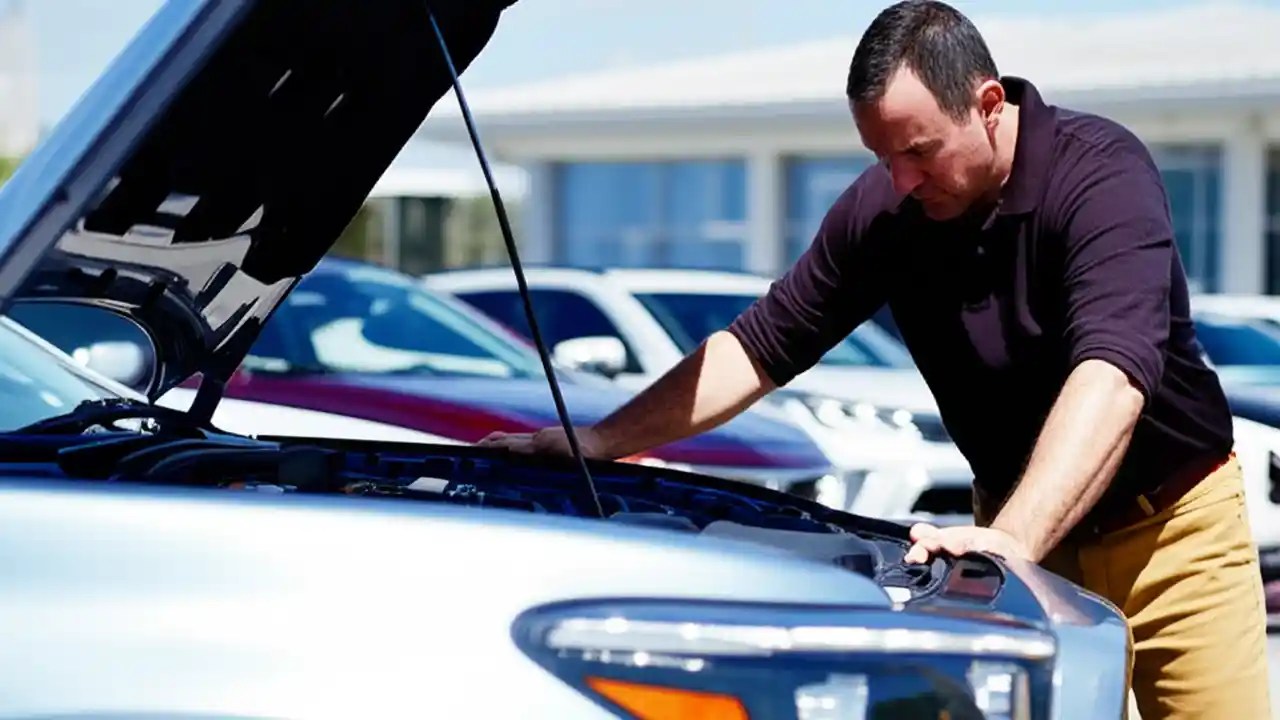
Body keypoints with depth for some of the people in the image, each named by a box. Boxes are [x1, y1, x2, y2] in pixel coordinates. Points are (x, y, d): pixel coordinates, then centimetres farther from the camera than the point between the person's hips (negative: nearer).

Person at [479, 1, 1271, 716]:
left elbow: (1113, 371, -38)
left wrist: (1012, 539, -51)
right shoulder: (883, 209, -9)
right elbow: (762, 346, -1)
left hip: (1169, 513, -3)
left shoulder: (1101, 171, -24)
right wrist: (598, 443, -9)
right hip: (1017, 516, 4)